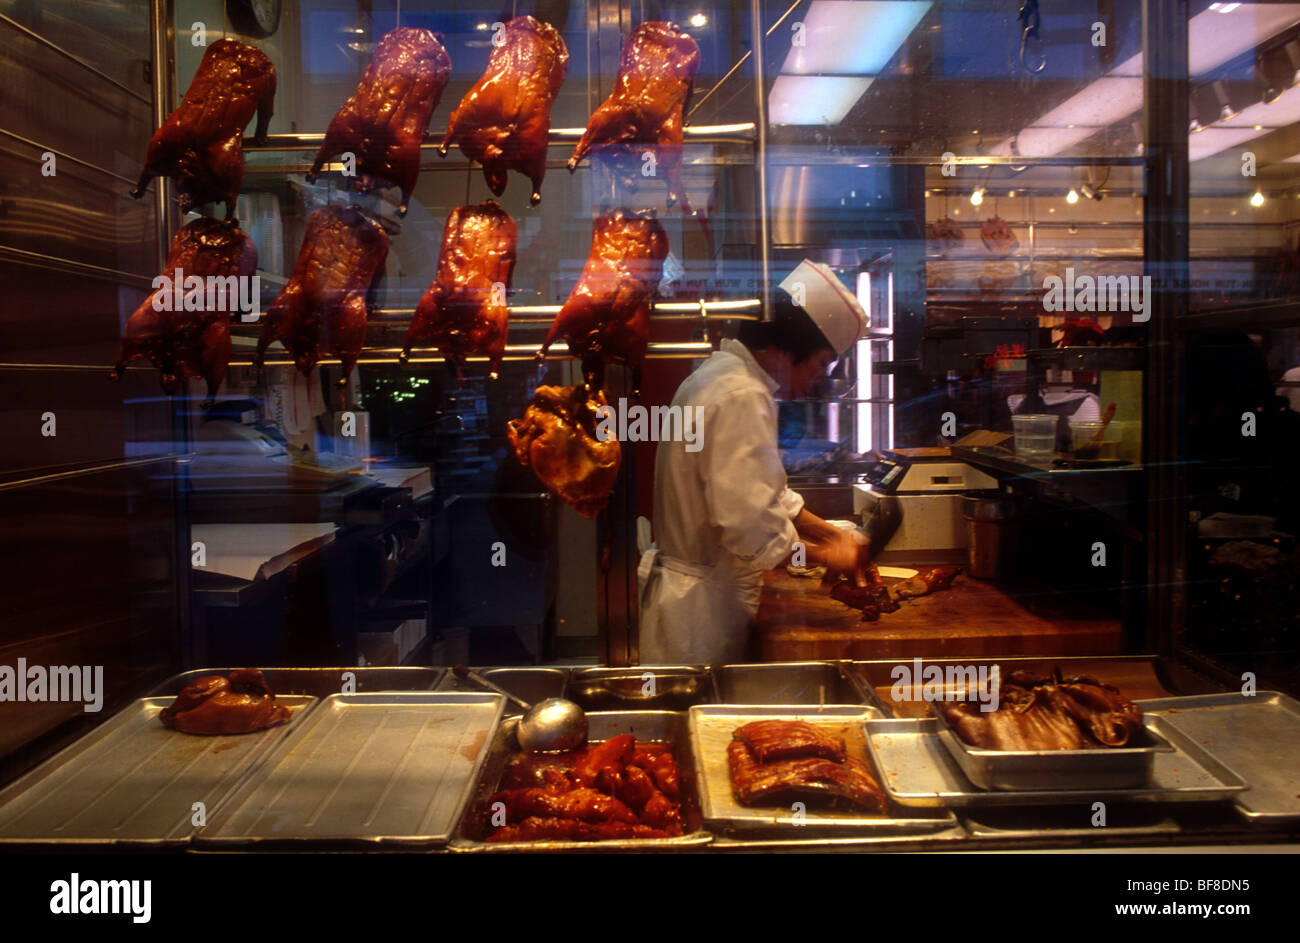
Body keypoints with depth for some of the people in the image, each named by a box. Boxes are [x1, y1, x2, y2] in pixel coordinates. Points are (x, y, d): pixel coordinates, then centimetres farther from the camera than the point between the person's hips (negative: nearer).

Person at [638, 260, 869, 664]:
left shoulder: (723, 372, 11)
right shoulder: (741, 399, -22)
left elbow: (761, 492, 18)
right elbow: (750, 527, -27)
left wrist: (834, 535, 11)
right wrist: (824, 556, -11)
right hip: (701, 607, -10)